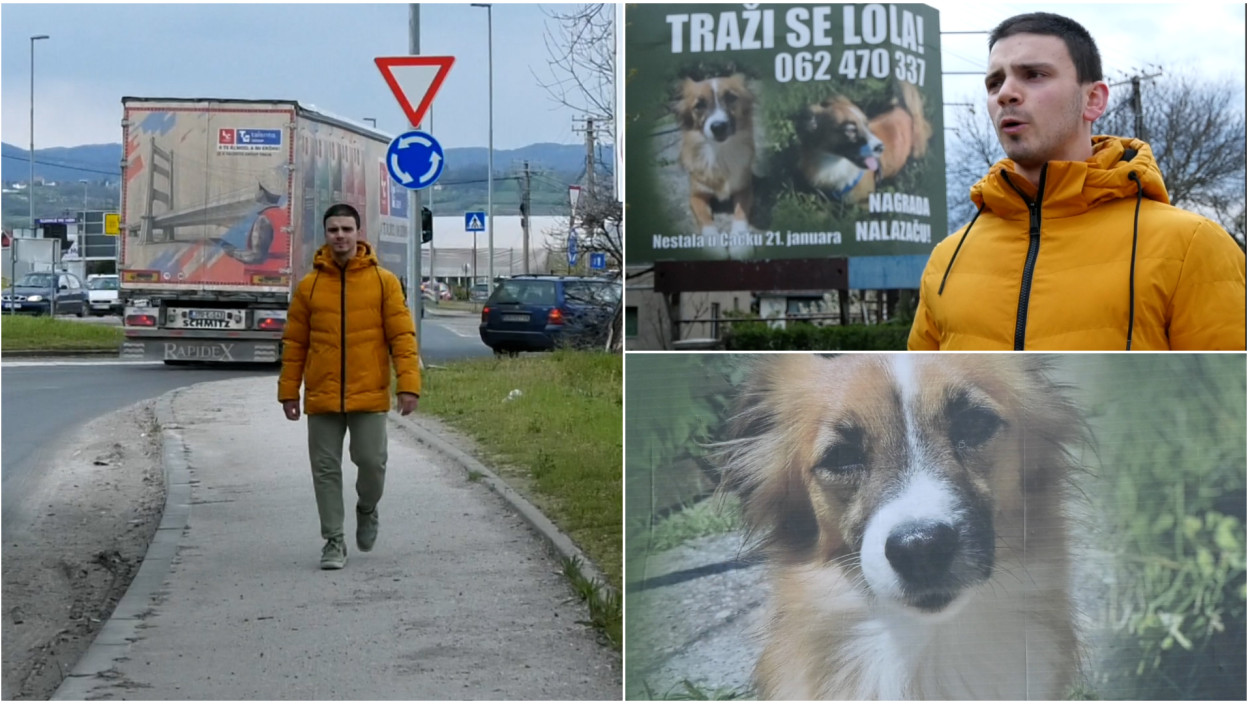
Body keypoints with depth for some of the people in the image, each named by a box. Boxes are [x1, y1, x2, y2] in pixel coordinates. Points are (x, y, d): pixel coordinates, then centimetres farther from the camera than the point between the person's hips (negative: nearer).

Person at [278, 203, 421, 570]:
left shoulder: (383, 281, 1)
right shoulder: (309, 286, 5)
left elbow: (402, 335, -2)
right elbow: (294, 343, 8)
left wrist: (408, 383, -10)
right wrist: (288, 391, 6)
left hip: (370, 396, -1)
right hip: (322, 398, 2)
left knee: (371, 462, -2)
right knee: (326, 469, 4)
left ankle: (367, 509, 30)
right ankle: (333, 541, 15)